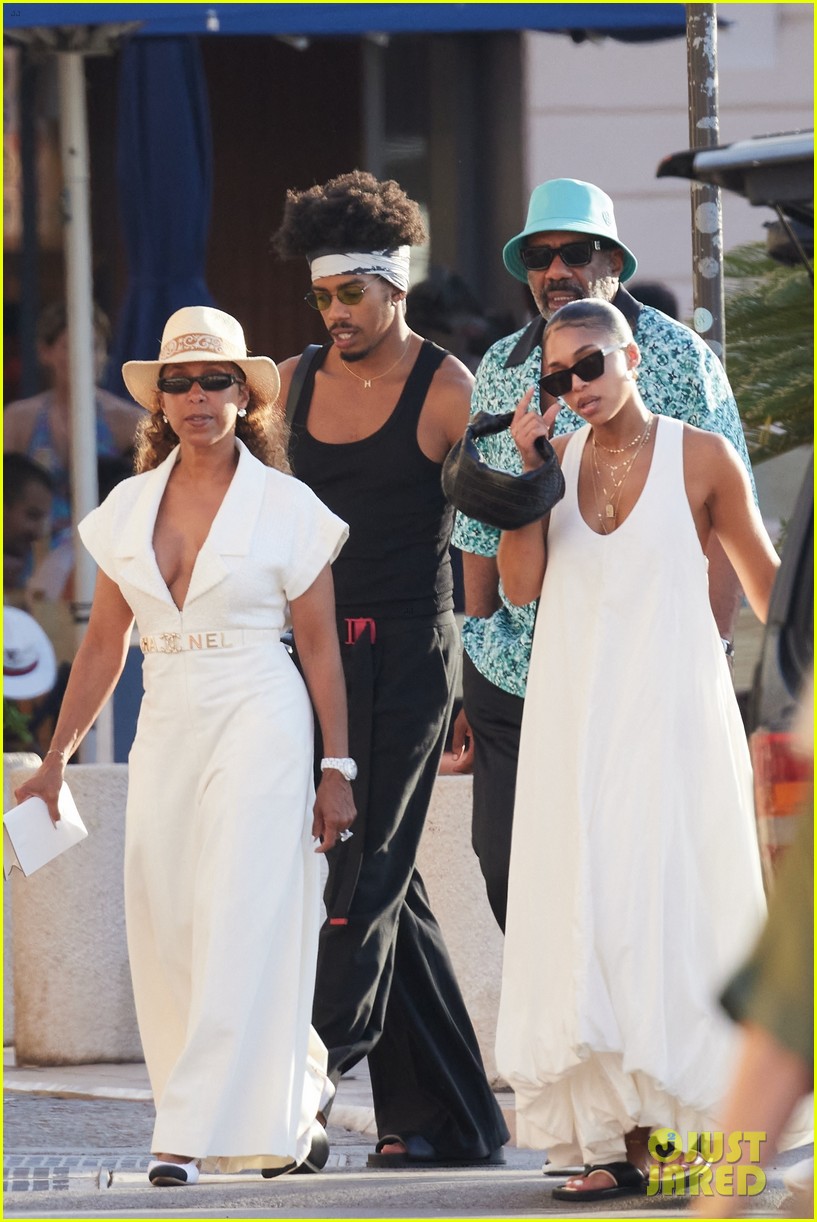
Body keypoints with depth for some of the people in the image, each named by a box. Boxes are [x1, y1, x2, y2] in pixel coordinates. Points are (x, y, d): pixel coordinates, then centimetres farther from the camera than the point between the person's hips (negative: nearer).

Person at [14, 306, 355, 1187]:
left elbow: (320, 645, 0)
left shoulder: (283, 505, -2)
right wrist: (55, 760, 9)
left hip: (259, 722, -5)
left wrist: (336, 769, -3)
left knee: (237, 924, -11)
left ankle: (195, 1130, -13)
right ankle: (289, 1104, 20)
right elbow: (104, 644, 13)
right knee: (164, 930, 3)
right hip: (165, 728, 5)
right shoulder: (129, 509, 9)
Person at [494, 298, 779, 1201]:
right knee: (587, 914, -1)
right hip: (574, 713, 3)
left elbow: (765, 581, 5)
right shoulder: (557, 457, 7)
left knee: (673, 907, -5)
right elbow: (521, 585, -1)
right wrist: (527, 469, -6)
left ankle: (685, 1133, -1)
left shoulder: (700, 458, -2)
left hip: (672, 710, -3)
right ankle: (611, 1141, -1)